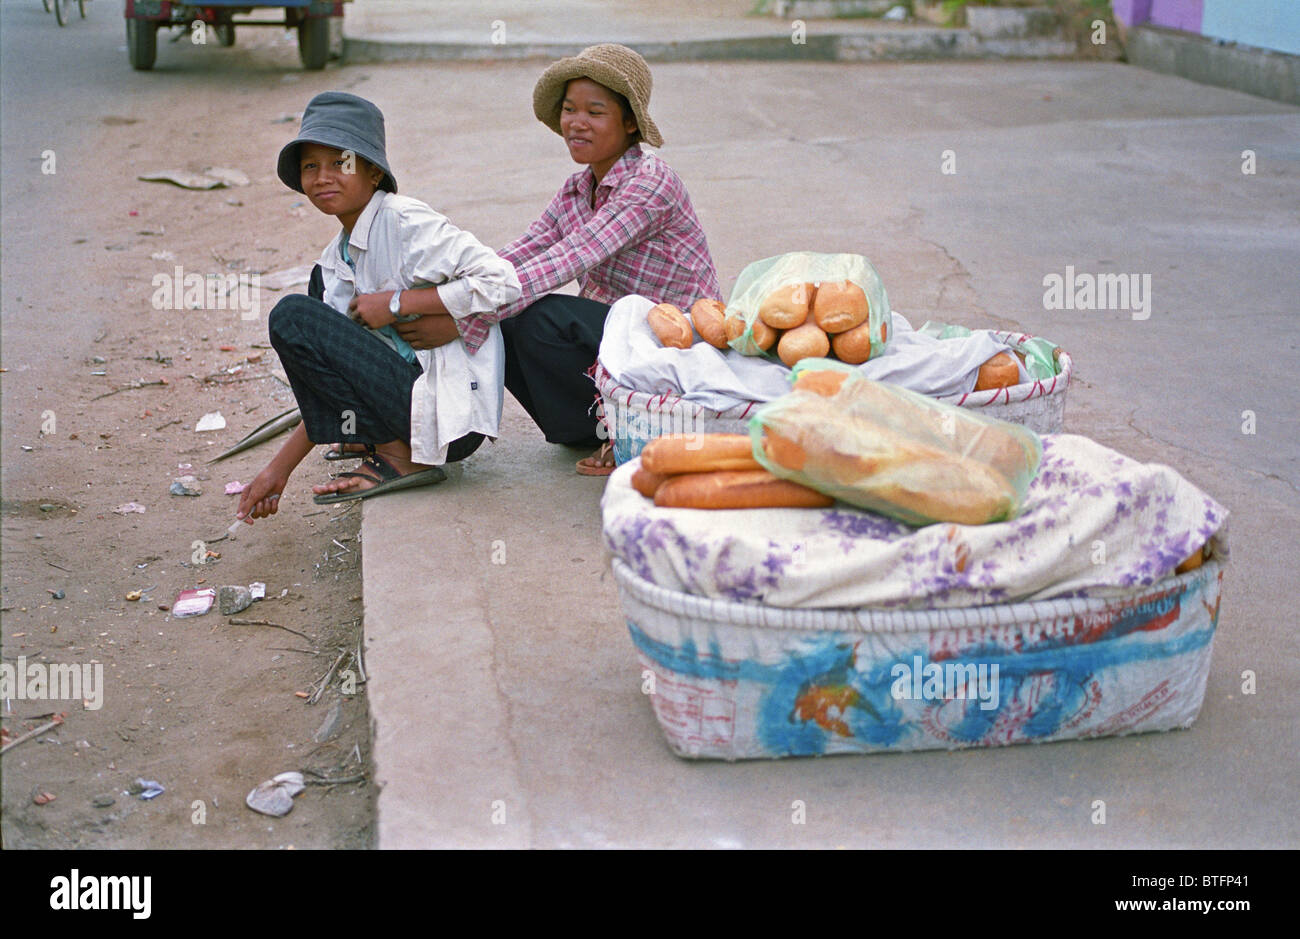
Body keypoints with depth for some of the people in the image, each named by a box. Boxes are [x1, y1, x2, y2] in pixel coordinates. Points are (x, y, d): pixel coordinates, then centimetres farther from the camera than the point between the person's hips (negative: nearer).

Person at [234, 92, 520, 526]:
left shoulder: (405, 221, -13)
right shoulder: (336, 258, 13)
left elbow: (501, 282, -24)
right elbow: (336, 378, 14)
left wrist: (396, 303, -18)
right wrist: (279, 467, 10)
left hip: (452, 415, -9)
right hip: (409, 385, 9)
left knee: (291, 316, -13)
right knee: (322, 280, 17)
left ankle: (399, 458, -7)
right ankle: (381, 440, 14)